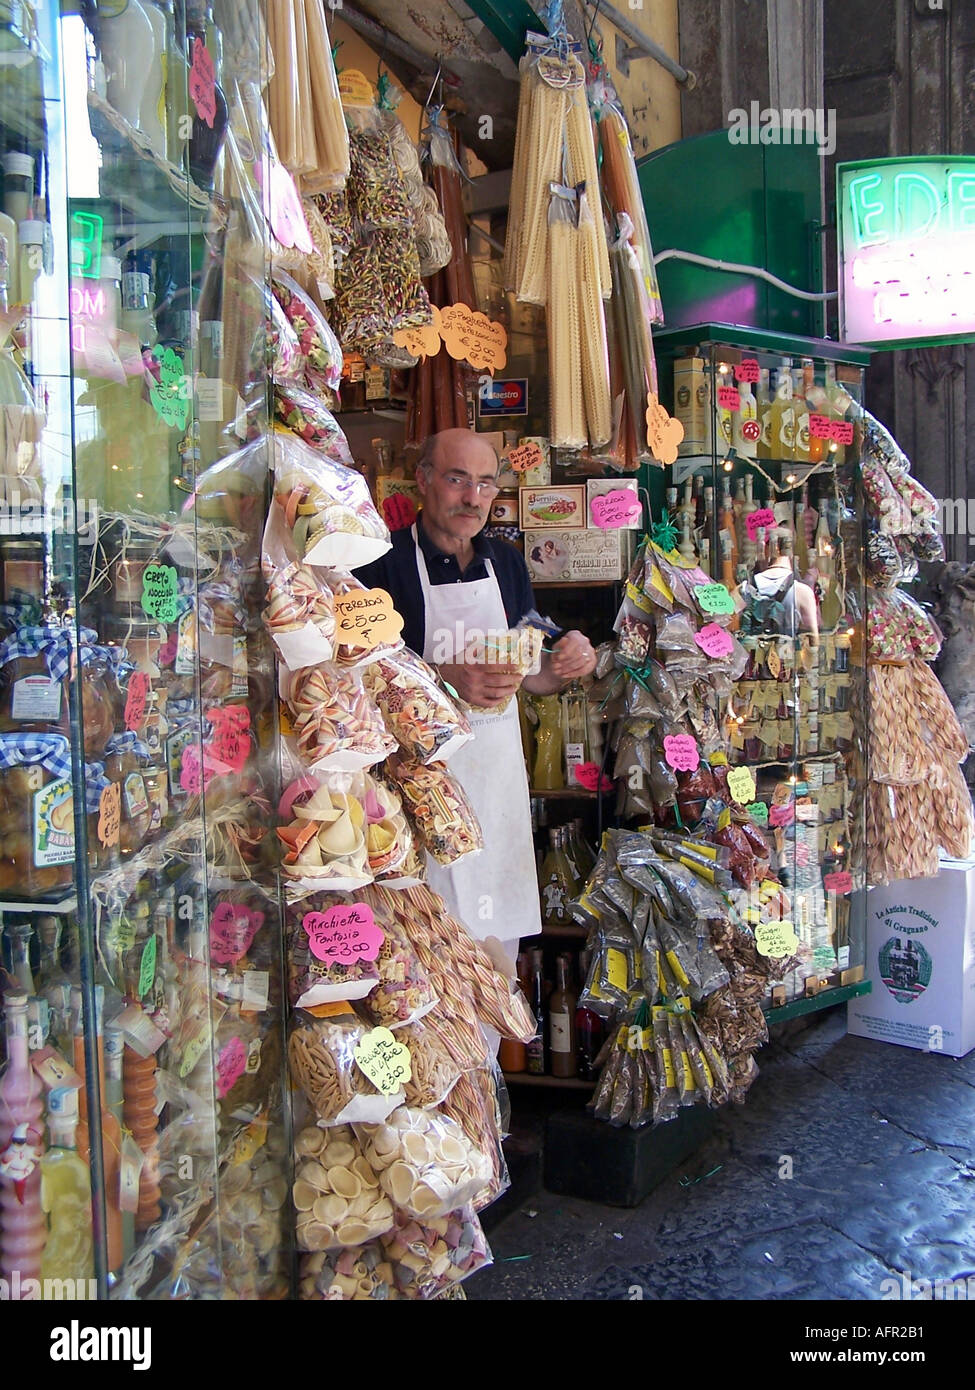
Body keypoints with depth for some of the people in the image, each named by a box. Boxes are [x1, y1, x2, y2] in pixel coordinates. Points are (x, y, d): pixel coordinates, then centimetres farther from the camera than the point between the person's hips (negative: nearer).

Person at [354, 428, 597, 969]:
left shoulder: (506, 562, 12)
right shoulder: (386, 563, -7)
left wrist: (565, 663, -3)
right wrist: (447, 680, -24)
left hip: (500, 778, 6)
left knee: (499, 939, 11)